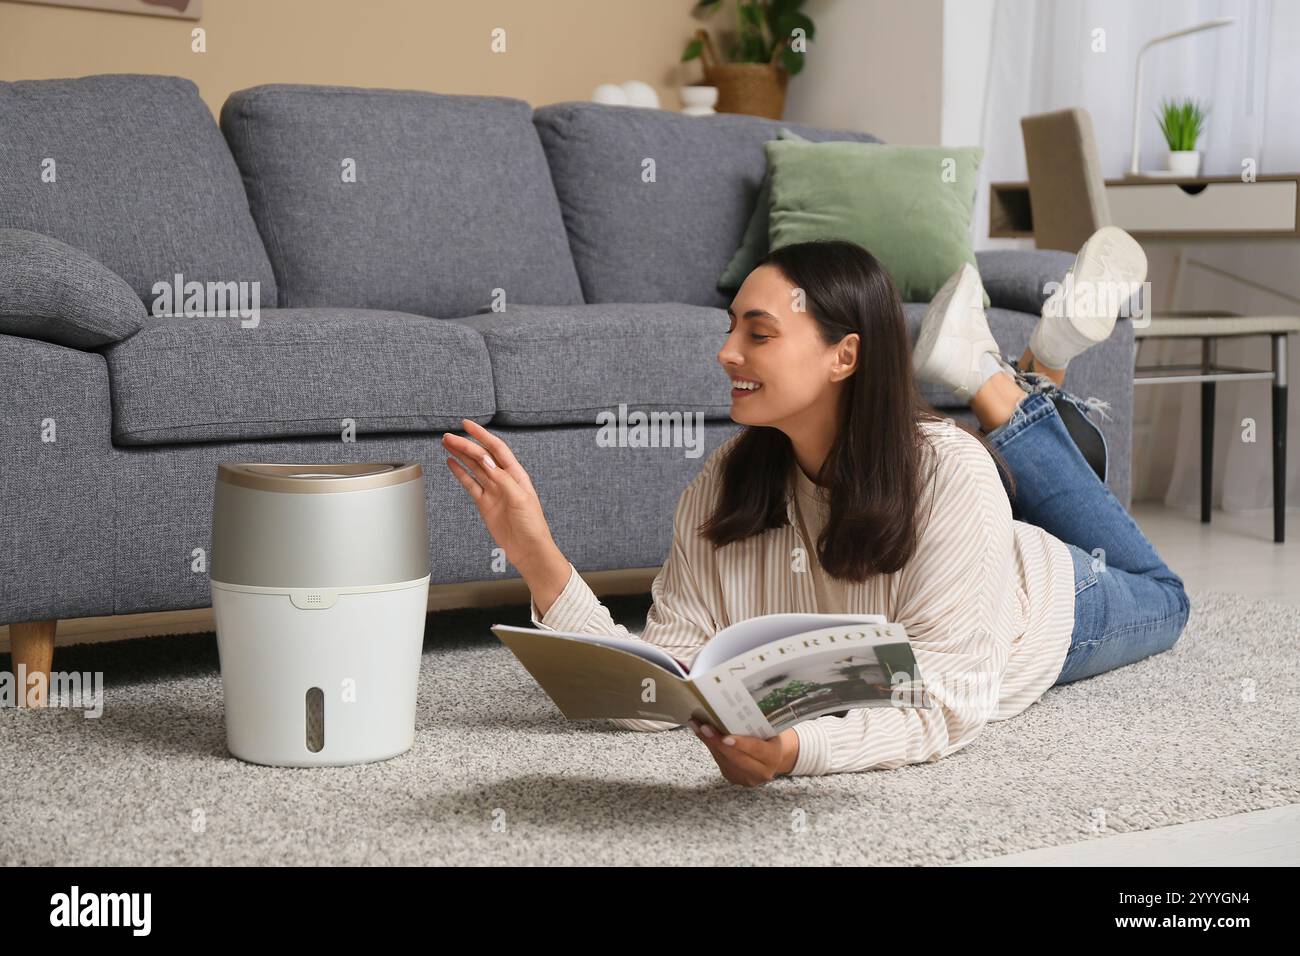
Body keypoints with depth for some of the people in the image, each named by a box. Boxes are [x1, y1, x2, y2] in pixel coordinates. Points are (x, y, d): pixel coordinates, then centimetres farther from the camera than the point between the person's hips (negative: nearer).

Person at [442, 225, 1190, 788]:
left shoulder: (947, 473, -45)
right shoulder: (727, 484, -32)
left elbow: (949, 703, -48)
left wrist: (799, 748, -68)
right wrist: (539, 559, -48)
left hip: (1043, 606, -3)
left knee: (1159, 598, 33)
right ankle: (1031, 386, 34)